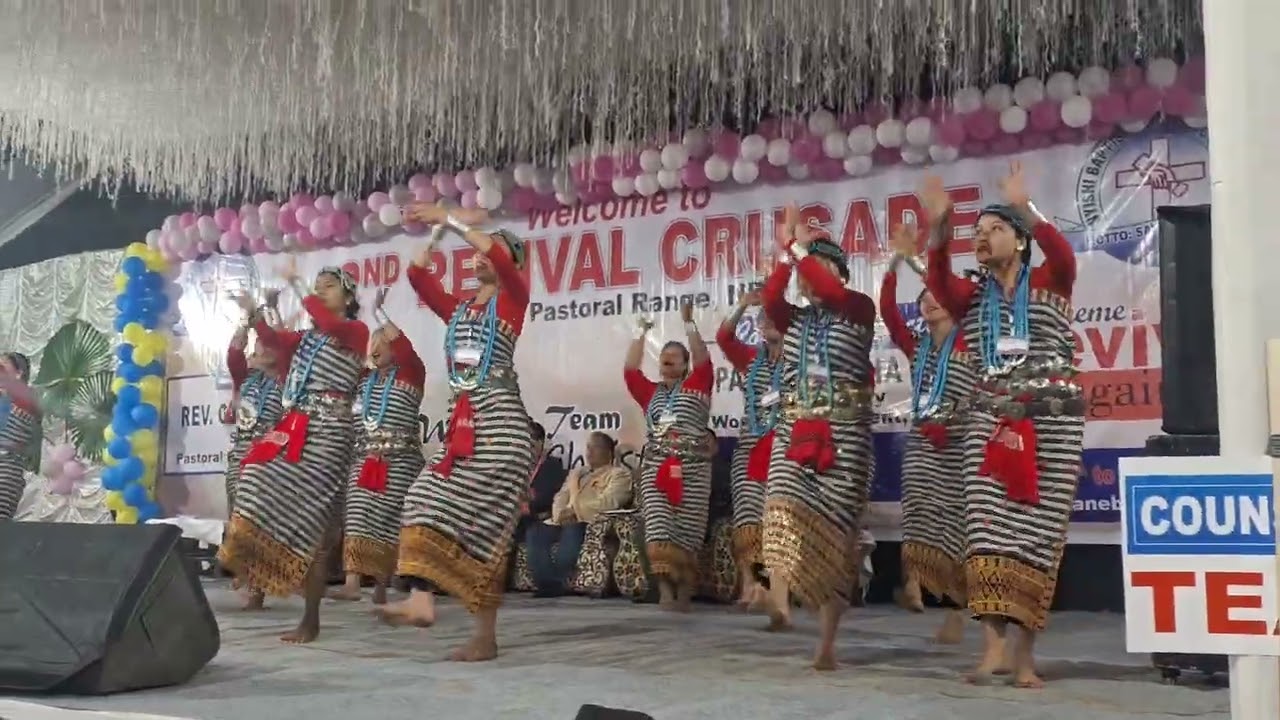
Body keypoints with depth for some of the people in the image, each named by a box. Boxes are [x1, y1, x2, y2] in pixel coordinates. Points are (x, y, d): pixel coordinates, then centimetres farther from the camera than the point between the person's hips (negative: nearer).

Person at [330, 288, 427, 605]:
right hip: (363, 458, 5)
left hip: (399, 461, -5)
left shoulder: (411, 374, 2)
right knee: (357, 518, -7)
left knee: (388, 522, -4)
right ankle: (352, 582, -12)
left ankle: (381, 585, 5)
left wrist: (379, 312, -18)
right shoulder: (364, 378, 18)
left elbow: (405, 347, -16)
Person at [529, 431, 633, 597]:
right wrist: (562, 514, -8)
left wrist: (575, 510, -13)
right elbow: (560, 497, 17)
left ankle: (556, 582, -25)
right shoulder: (576, 473, 28)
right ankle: (549, 583, -23)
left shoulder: (619, 473, 6)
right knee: (535, 532, -20)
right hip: (565, 522, 7)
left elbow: (609, 501, -11)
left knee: (571, 532, -39)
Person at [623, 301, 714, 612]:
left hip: (692, 466, -2)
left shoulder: (697, 385, 12)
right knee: (659, 531, -12)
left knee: (687, 533, -5)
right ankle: (666, 591, -12)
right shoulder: (650, 392, 19)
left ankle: (685, 592, 2)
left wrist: (688, 324, -5)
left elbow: (703, 360, -1)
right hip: (655, 465, 2)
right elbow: (630, 370, 12)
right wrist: (641, 333, 12)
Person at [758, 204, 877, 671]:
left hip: (844, 433, -4)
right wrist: (785, 253, -7)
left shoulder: (859, 308, 6)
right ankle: (780, 602, -36)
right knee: (781, 504, -24)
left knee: (834, 530, -4)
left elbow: (830, 290, -15)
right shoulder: (794, 319, 18)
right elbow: (769, 299, -3)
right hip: (794, 428, 4)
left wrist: (799, 246, -8)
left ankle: (826, 642, 0)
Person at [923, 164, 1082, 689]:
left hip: (1052, 420, -2)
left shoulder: (1050, 282, 7)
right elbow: (938, 281, -7)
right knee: (988, 527, -11)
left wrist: (1023, 210, -26)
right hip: (991, 421, 2)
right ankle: (993, 644, -15)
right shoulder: (972, 298, 13)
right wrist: (939, 228, -21)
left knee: (1038, 532, -3)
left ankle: (1025, 654, 0)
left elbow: (1064, 254, -15)